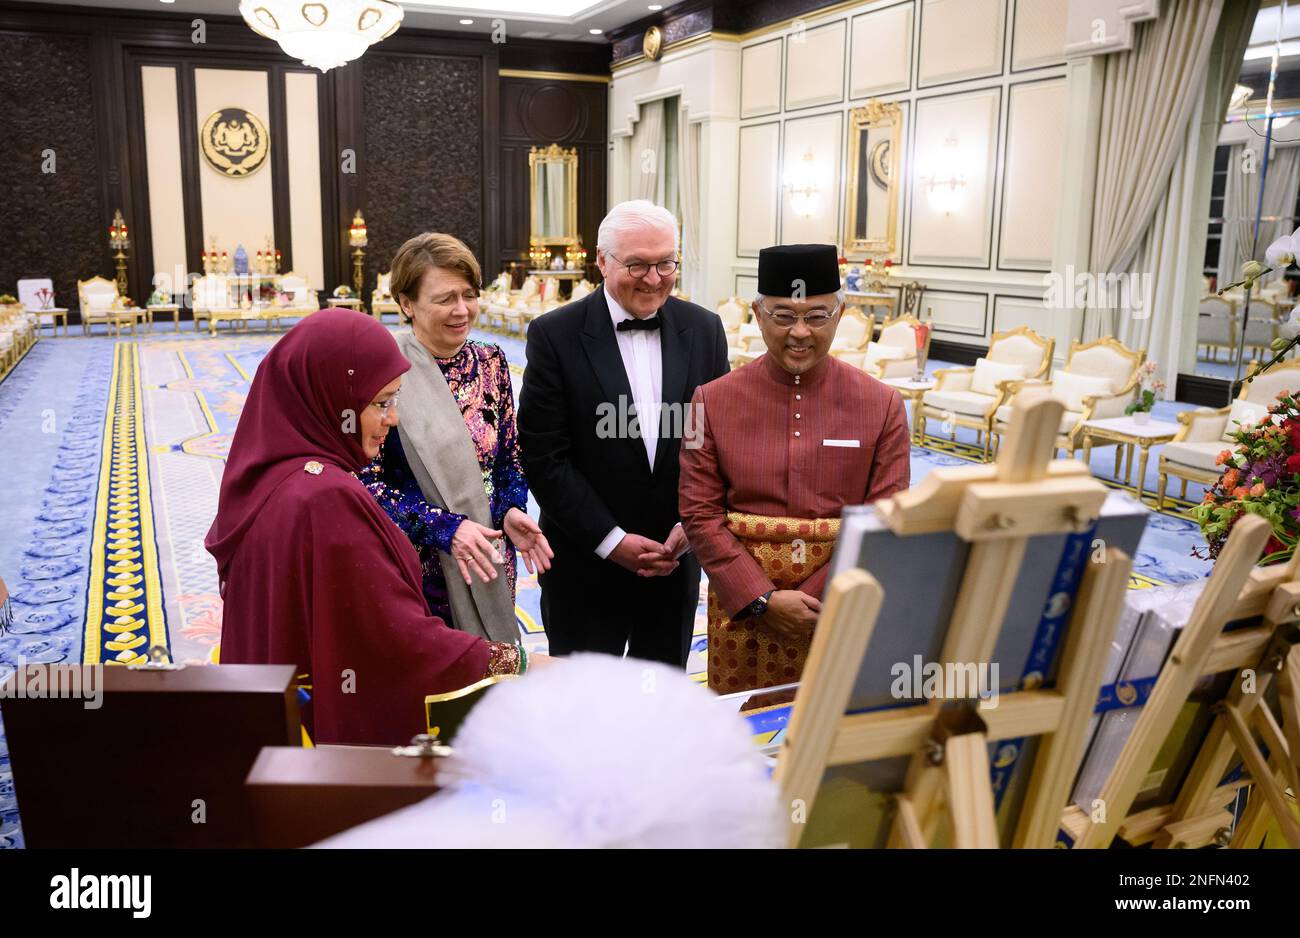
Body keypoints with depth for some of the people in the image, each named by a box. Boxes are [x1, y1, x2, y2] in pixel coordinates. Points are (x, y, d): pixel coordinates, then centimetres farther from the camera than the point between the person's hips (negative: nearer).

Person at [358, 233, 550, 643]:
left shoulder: (491, 362, 1)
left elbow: (510, 458, 8)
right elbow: (367, 482, -12)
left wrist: (511, 510, -12)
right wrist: (445, 527, -23)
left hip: (487, 563, 4)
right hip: (413, 570, -4)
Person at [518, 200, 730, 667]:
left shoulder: (704, 329, 2)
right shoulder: (555, 335, -9)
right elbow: (543, 457, -11)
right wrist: (611, 540, -14)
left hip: (677, 558, 3)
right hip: (586, 566, -3)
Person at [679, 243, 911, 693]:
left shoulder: (882, 404, -3)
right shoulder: (714, 400, -2)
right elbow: (699, 514, -3)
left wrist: (815, 600, -13)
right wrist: (763, 599, -12)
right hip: (743, 609, 0)